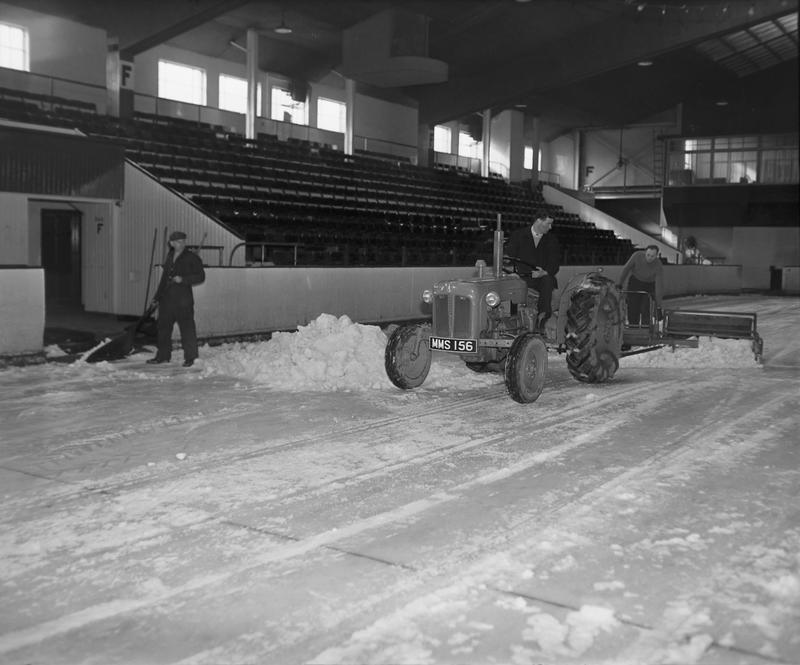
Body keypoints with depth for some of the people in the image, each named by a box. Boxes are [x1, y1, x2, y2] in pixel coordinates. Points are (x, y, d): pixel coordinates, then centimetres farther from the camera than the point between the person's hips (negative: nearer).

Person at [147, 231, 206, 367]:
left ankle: (190, 357, 6)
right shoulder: (170, 256, 14)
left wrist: (183, 279, -18)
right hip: (167, 299, 6)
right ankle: (163, 355, 22)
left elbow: (200, 277, -7)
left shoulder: (192, 258, -4)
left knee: (187, 329, -3)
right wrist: (157, 296, 22)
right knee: (163, 327, 11)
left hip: (183, 300, -6)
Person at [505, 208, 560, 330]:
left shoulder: (552, 240, 14)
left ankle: (543, 317, -41)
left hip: (543, 276, 1)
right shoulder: (518, 235, 10)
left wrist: (545, 272, -15)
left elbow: (555, 263, 6)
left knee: (548, 281, -34)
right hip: (522, 277, -1)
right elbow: (508, 257, 5)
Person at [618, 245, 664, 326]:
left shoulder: (659, 267, -29)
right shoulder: (637, 255, -26)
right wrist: (620, 283, -1)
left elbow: (659, 286, -29)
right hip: (635, 281, 1)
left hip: (649, 285, -1)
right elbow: (626, 268, -9)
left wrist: (658, 307, -30)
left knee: (645, 310, -12)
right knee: (632, 309, -3)